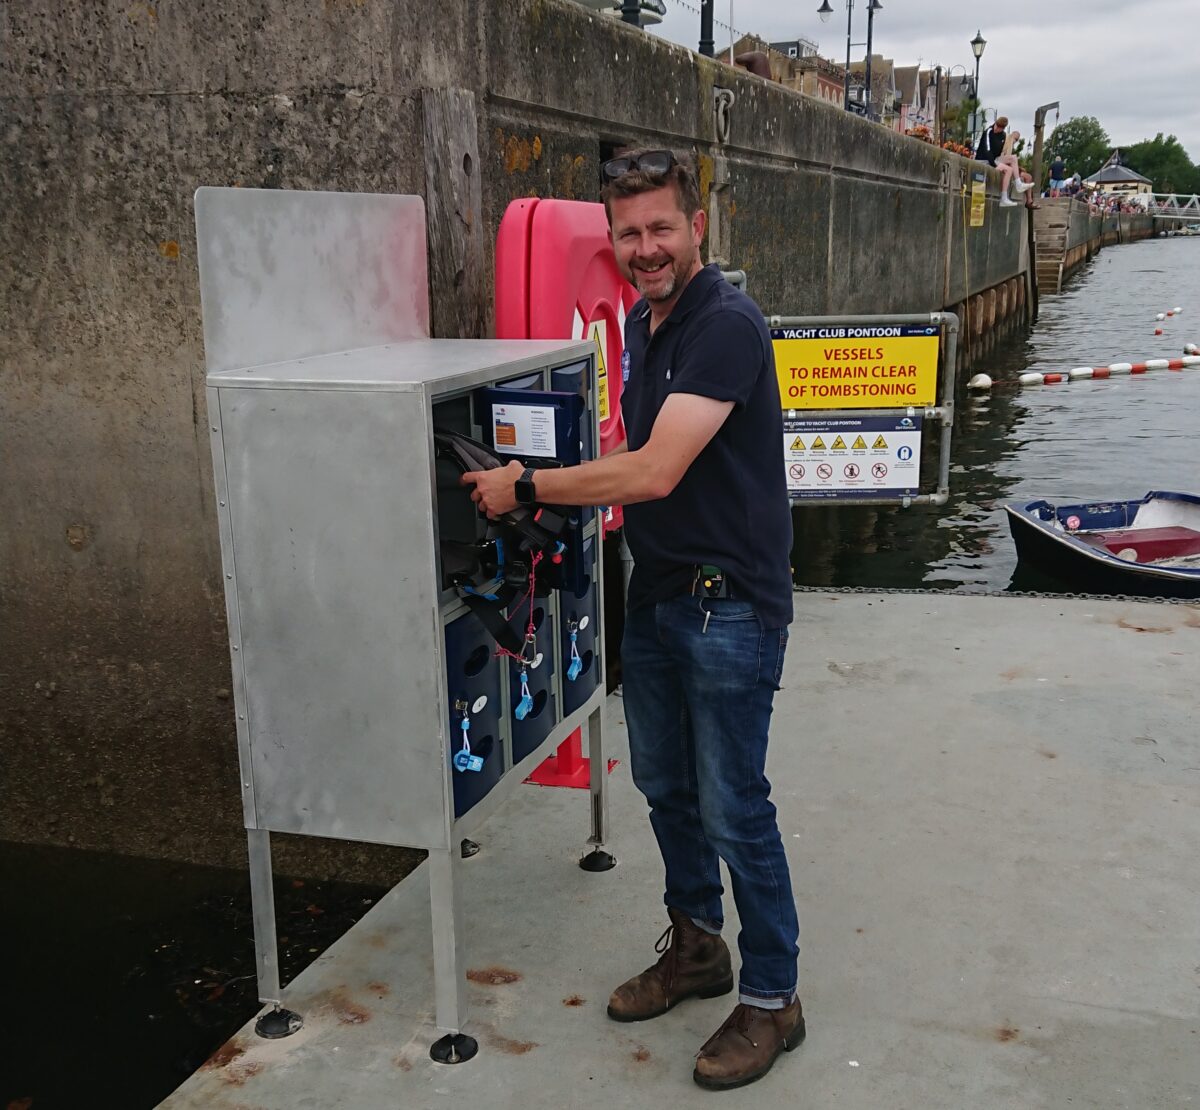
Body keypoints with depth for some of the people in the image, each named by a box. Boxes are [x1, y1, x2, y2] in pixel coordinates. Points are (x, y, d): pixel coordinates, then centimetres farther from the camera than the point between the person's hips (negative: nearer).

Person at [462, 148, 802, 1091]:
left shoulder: (726, 325, -20)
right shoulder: (641, 324, 10)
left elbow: (654, 471, -27)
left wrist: (529, 486, -18)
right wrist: (566, 497, 4)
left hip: (730, 605, -9)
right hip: (656, 590, 9)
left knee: (733, 806, 0)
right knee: (664, 784, 18)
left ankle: (771, 998, 18)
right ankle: (695, 948, 38)